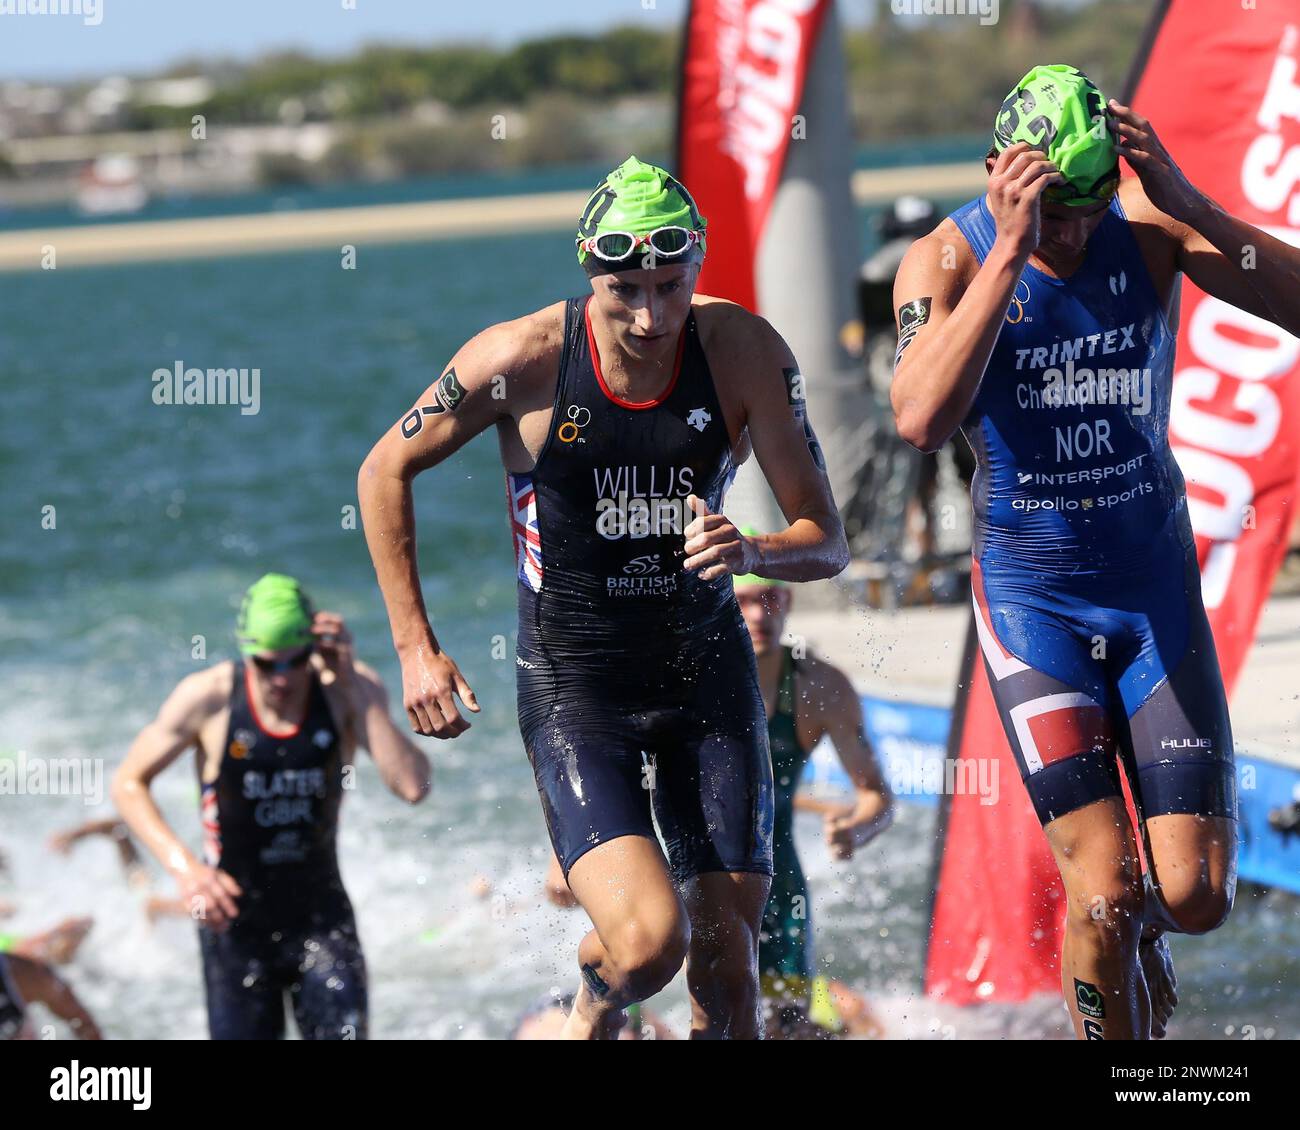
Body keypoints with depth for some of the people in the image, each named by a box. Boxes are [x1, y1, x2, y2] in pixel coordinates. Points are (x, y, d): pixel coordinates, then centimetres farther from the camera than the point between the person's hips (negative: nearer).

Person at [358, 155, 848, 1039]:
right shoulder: (524, 359, -15)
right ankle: (593, 1014, 16)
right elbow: (385, 471, 0)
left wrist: (751, 552, -31)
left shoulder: (745, 352, -11)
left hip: (708, 665, 3)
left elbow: (829, 543, -8)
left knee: (729, 960, 0)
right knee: (650, 940, -19)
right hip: (574, 677, -3)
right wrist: (415, 647, -3)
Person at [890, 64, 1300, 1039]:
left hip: (1159, 589, 2)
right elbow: (922, 420, -33)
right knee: (1104, 894, -13)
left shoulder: (1150, 226, -9)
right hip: (1033, 594, -2)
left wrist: (1189, 203, -32)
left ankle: (1134, 932, 33)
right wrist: (1011, 252, -36)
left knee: (1195, 895, -2)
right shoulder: (947, 258, -14)